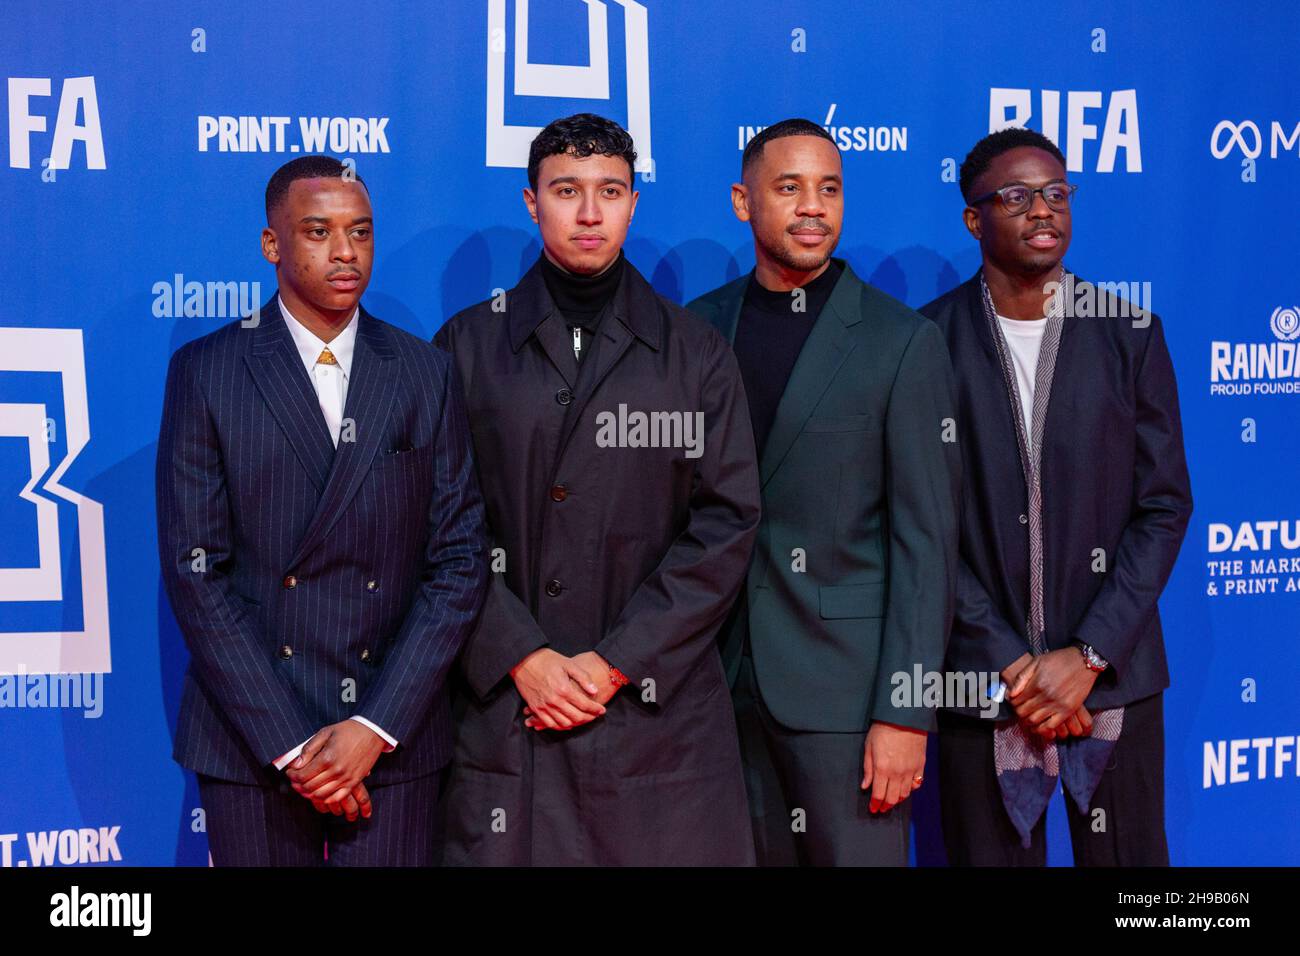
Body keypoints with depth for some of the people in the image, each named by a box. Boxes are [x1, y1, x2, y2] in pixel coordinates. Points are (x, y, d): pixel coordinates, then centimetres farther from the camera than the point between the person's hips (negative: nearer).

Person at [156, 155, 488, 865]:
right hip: (249, 742, -1)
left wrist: (375, 726, -9)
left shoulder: (426, 374, 4)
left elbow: (459, 562, 0)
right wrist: (289, 744, -10)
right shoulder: (205, 372, -1)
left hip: (393, 739, 1)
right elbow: (195, 572, -5)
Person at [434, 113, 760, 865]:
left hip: (656, 708, 0)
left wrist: (618, 662, -8)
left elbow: (728, 524, 0)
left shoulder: (697, 352, 7)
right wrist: (521, 656, -10)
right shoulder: (467, 345, 6)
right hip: (504, 708, 0)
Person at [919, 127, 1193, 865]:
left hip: (1112, 672, 1)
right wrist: (1010, 664, -8)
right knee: (991, 851, 7)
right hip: (982, 683, -1)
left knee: (1126, 855, 8)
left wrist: (1087, 655, -8)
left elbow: (1164, 507, 1)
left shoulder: (1130, 335, 3)